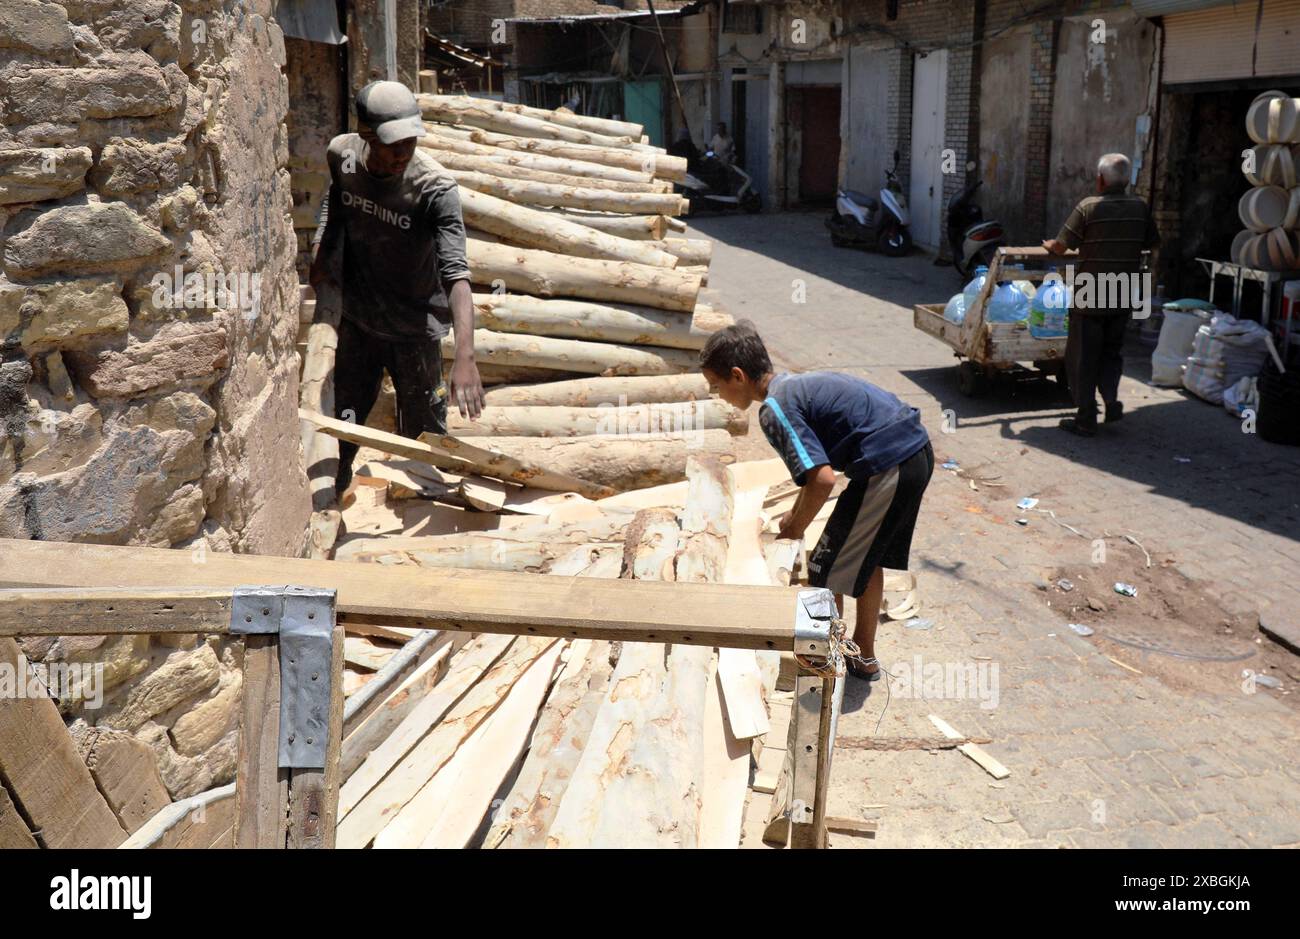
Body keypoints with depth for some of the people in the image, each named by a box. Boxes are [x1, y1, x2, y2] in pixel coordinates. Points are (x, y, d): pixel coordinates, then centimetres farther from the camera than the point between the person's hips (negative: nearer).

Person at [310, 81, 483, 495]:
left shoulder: (435, 188, -28)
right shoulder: (341, 154, -12)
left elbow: (456, 274, -37)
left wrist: (465, 356, -49)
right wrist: (322, 255, 7)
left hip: (414, 330, -4)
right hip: (356, 321, 4)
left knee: (423, 437, 8)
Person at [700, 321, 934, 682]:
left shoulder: (775, 408, -13)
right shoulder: (796, 383, 17)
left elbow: (823, 479, -22)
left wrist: (797, 526, -5)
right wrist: (797, 513, 29)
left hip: (885, 469, -10)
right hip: (919, 452, 10)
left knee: (826, 571, 6)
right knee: (868, 556, 25)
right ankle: (864, 656, 39)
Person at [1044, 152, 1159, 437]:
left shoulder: (1088, 207, -12)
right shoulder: (1140, 208, 0)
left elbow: (1060, 247, -10)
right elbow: (1152, 243, 13)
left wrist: (1048, 245, 12)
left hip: (1090, 298, -4)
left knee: (1083, 358, 6)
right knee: (1112, 351, 22)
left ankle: (1086, 420, 8)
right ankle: (1111, 399, 5)